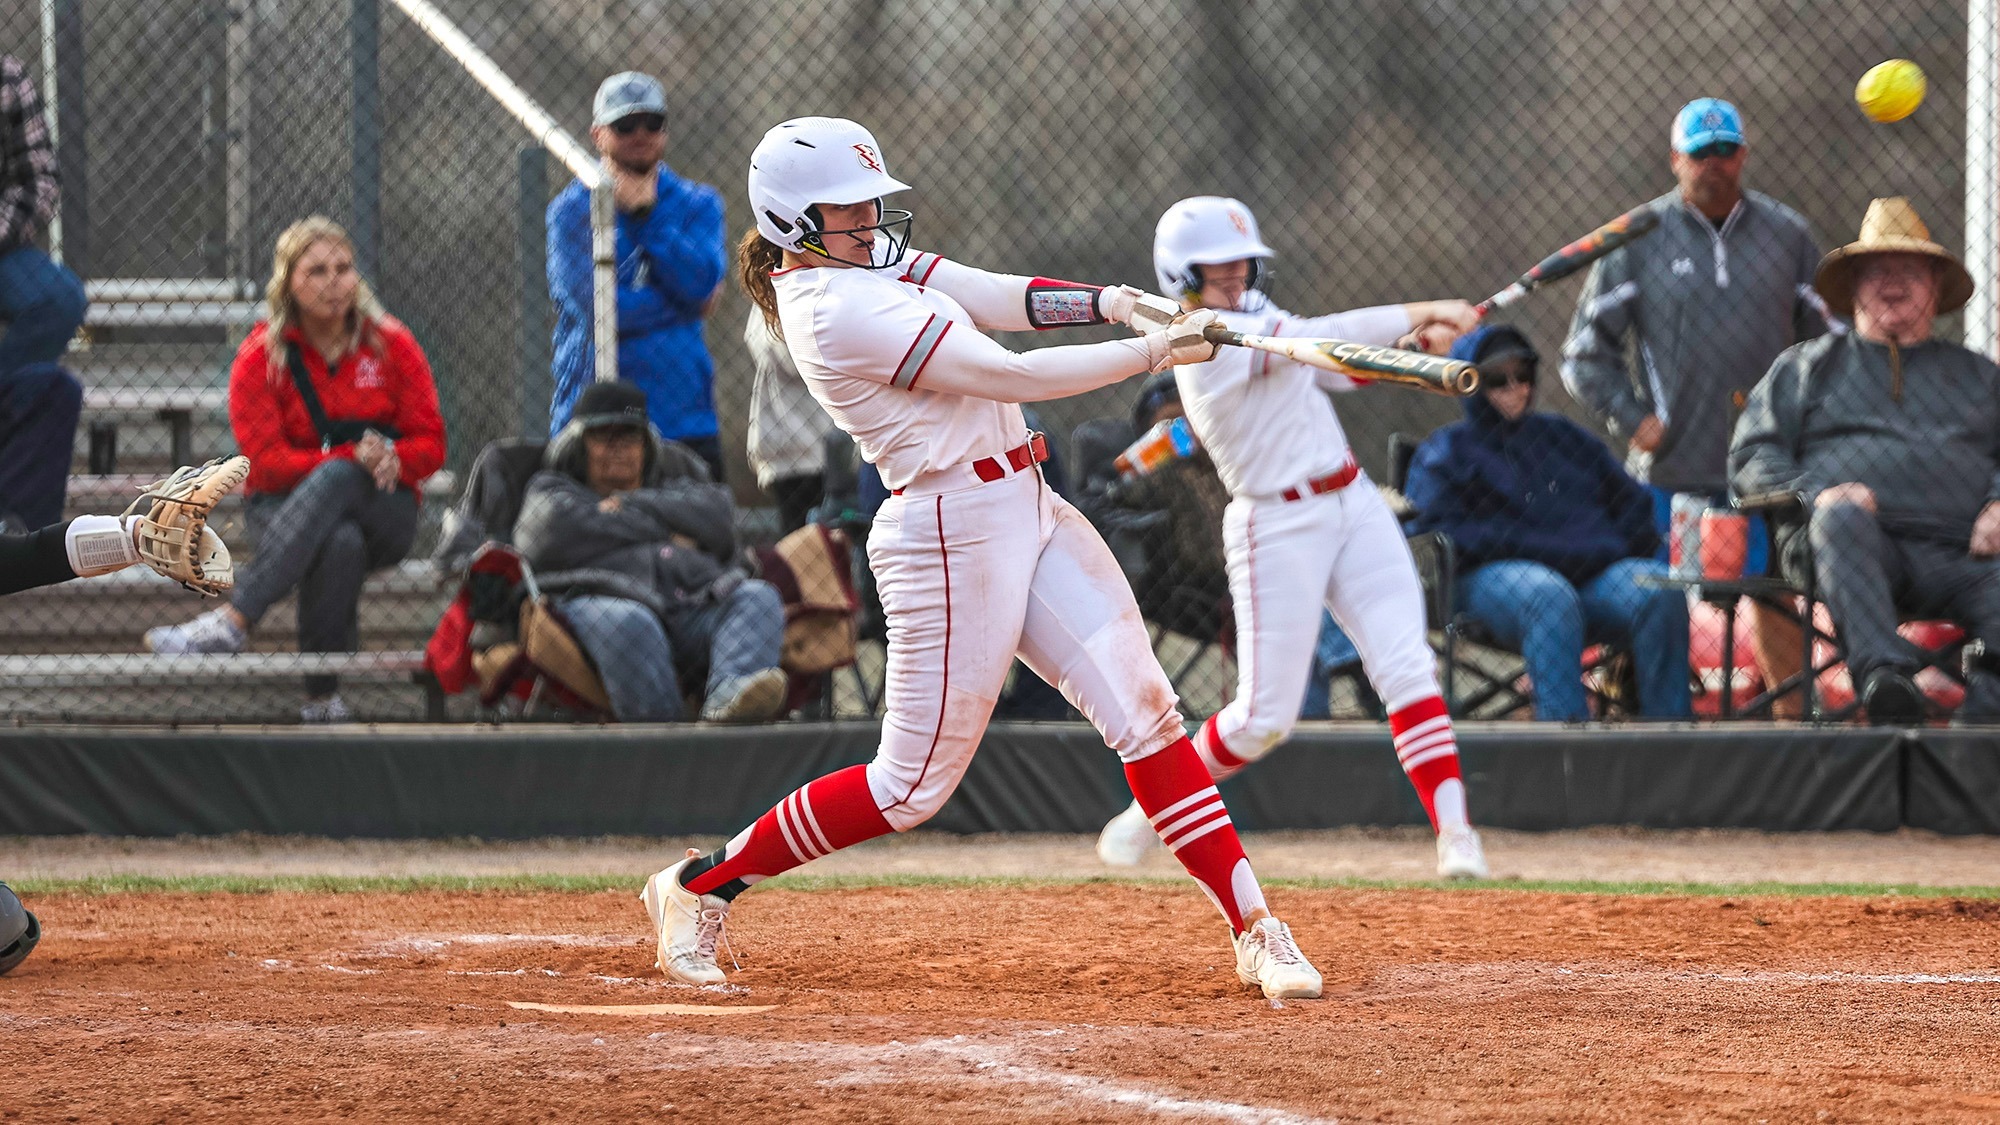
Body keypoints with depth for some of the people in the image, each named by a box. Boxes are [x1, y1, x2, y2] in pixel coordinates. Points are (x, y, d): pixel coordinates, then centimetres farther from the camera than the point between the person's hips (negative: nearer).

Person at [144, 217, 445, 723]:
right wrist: (354, 457, -22)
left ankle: (230, 621, -46)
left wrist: (390, 459, -20)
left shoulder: (392, 344, 4)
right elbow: (267, 463, -10)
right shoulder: (260, 357, -2)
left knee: (336, 479, -37)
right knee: (341, 544, -39)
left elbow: (430, 444, 4)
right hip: (285, 507, -1)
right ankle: (323, 700, -39)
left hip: (384, 514, 1)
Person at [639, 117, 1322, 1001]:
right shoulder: (835, 312, -18)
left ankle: (1254, 931, -4)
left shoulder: (873, 264, 12)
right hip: (951, 535, -9)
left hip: (1029, 512, 9)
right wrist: (1156, 351, -14)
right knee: (913, 786, -1)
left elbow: (1002, 300, 8)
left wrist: (1113, 302, -10)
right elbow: (1011, 376, -18)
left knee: (1143, 713, -2)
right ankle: (702, 885, 15)